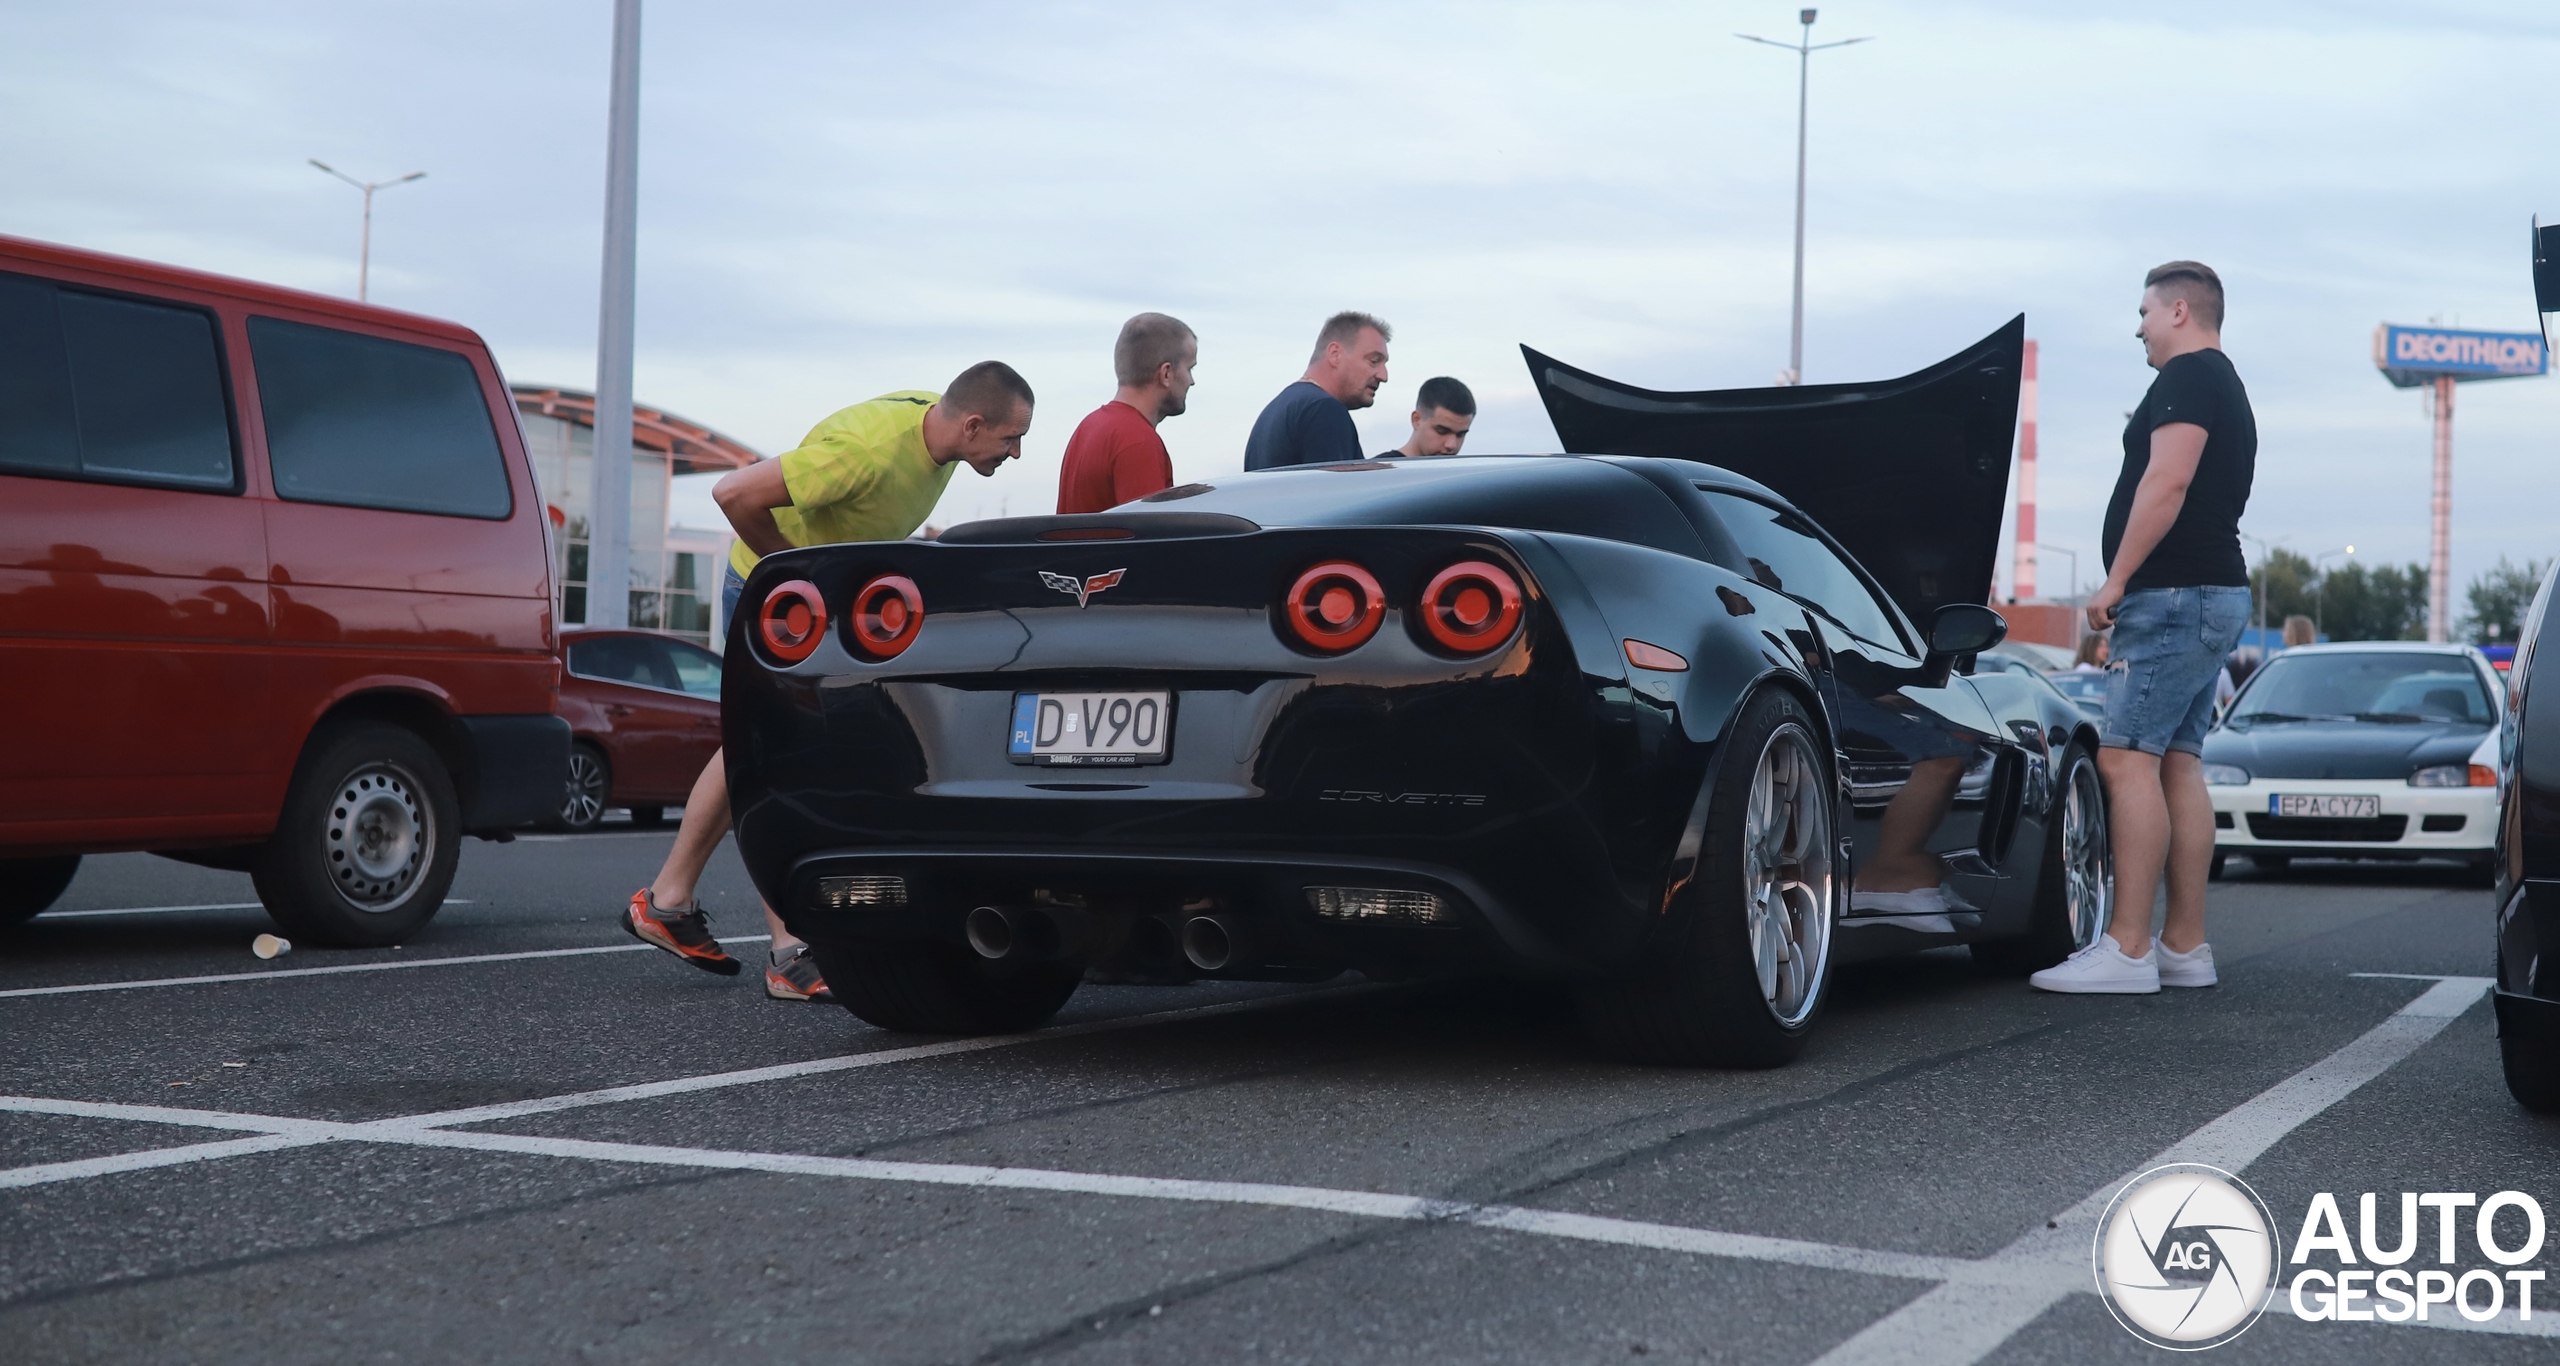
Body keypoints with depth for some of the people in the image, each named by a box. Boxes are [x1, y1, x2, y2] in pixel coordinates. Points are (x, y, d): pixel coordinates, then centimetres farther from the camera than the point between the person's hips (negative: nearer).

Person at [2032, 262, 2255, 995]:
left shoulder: (2187, 377, -8)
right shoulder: (2228, 390, 25)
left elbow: (2168, 480, -20)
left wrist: (2117, 578, -19)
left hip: (2174, 594, -11)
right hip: (2214, 595, 11)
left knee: (2127, 760, -14)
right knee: (2178, 766, 9)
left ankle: (2127, 949, -18)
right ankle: (2185, 946, 9)